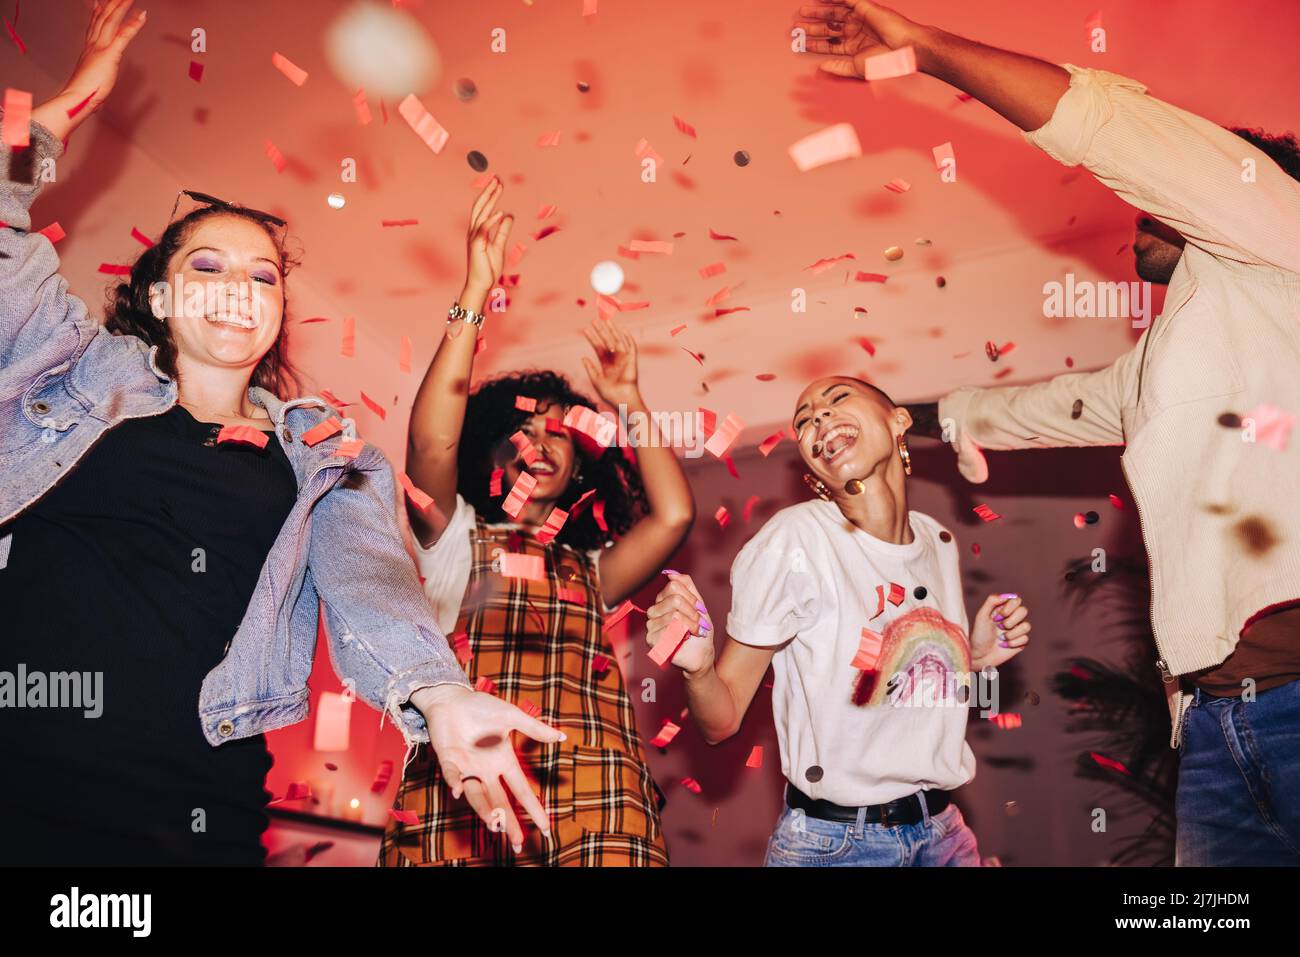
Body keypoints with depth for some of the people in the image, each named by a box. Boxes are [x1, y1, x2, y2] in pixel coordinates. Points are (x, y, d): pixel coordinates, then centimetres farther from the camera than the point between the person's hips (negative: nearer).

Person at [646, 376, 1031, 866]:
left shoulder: (939, 541, 0)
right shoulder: (794, 539, -17)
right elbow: (723, 720, -15)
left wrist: (976, 656, -3)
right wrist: (697, 670, -34)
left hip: (943, 833, 5)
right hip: (834, 845, -5)